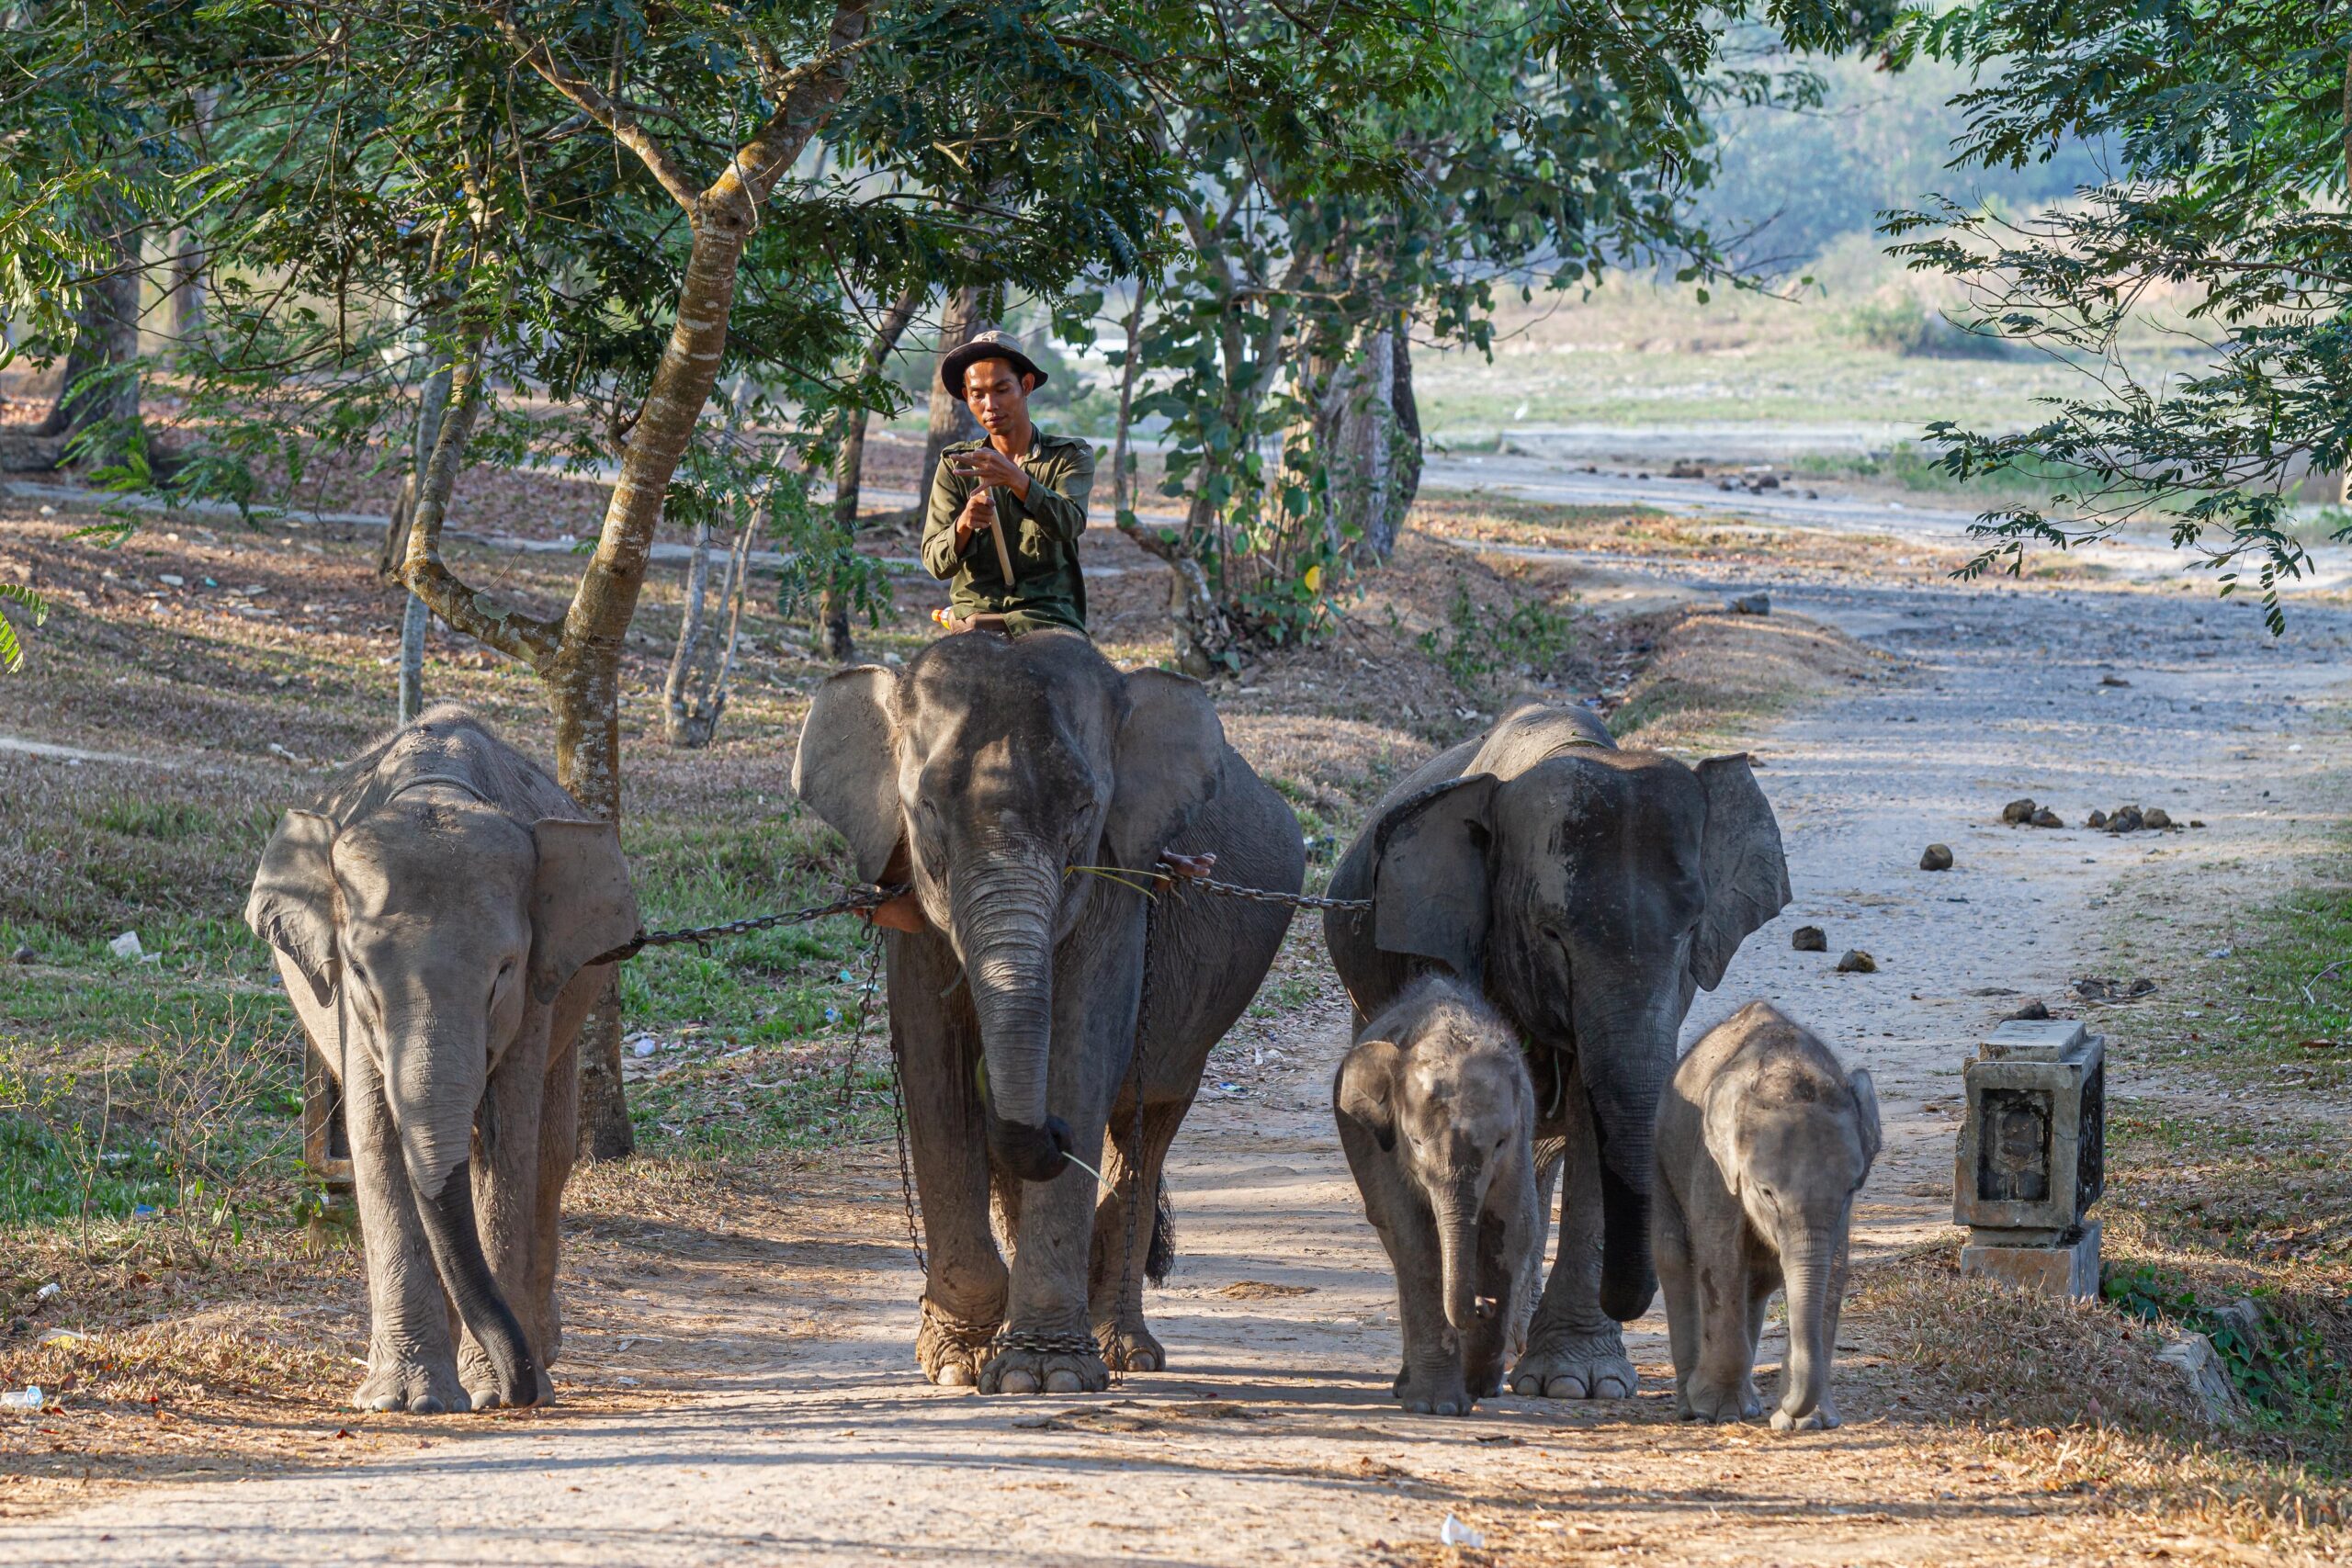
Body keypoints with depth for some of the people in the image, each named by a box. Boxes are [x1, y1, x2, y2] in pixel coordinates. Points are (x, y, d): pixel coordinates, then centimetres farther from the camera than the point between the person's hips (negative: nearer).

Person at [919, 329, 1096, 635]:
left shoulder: (1070, 457, 9)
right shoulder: (955, 465, 14)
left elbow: (1069, 524, -13)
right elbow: (936, 563, 5)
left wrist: (1017, 480, -31)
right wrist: (963, 525, -17)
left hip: (1049, 613, -1)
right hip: (974, 613, 1)